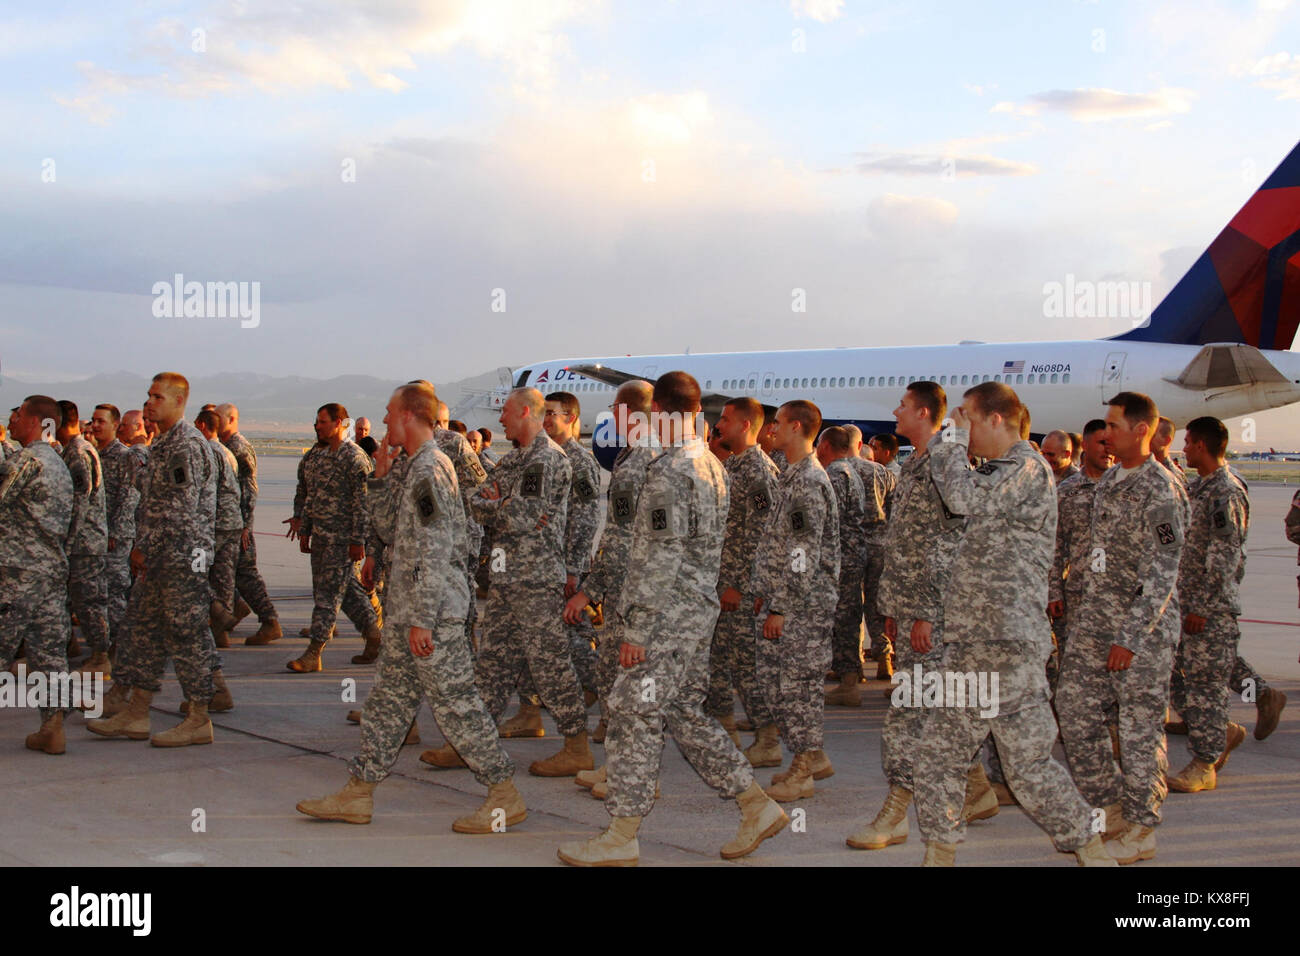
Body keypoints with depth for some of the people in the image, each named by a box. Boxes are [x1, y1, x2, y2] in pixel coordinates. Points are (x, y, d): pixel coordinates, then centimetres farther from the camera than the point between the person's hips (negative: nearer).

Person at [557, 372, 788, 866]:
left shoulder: (669, 469, -17)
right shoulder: (711, 464, 13)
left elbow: (662, 557, -21)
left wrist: (637, 629, -18)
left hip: (670, 614, -9)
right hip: (701, 608, 9)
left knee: (633, 713, -2)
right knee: (684, 711, 16)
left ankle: (621, 838, 4)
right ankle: (758, 806, 18)